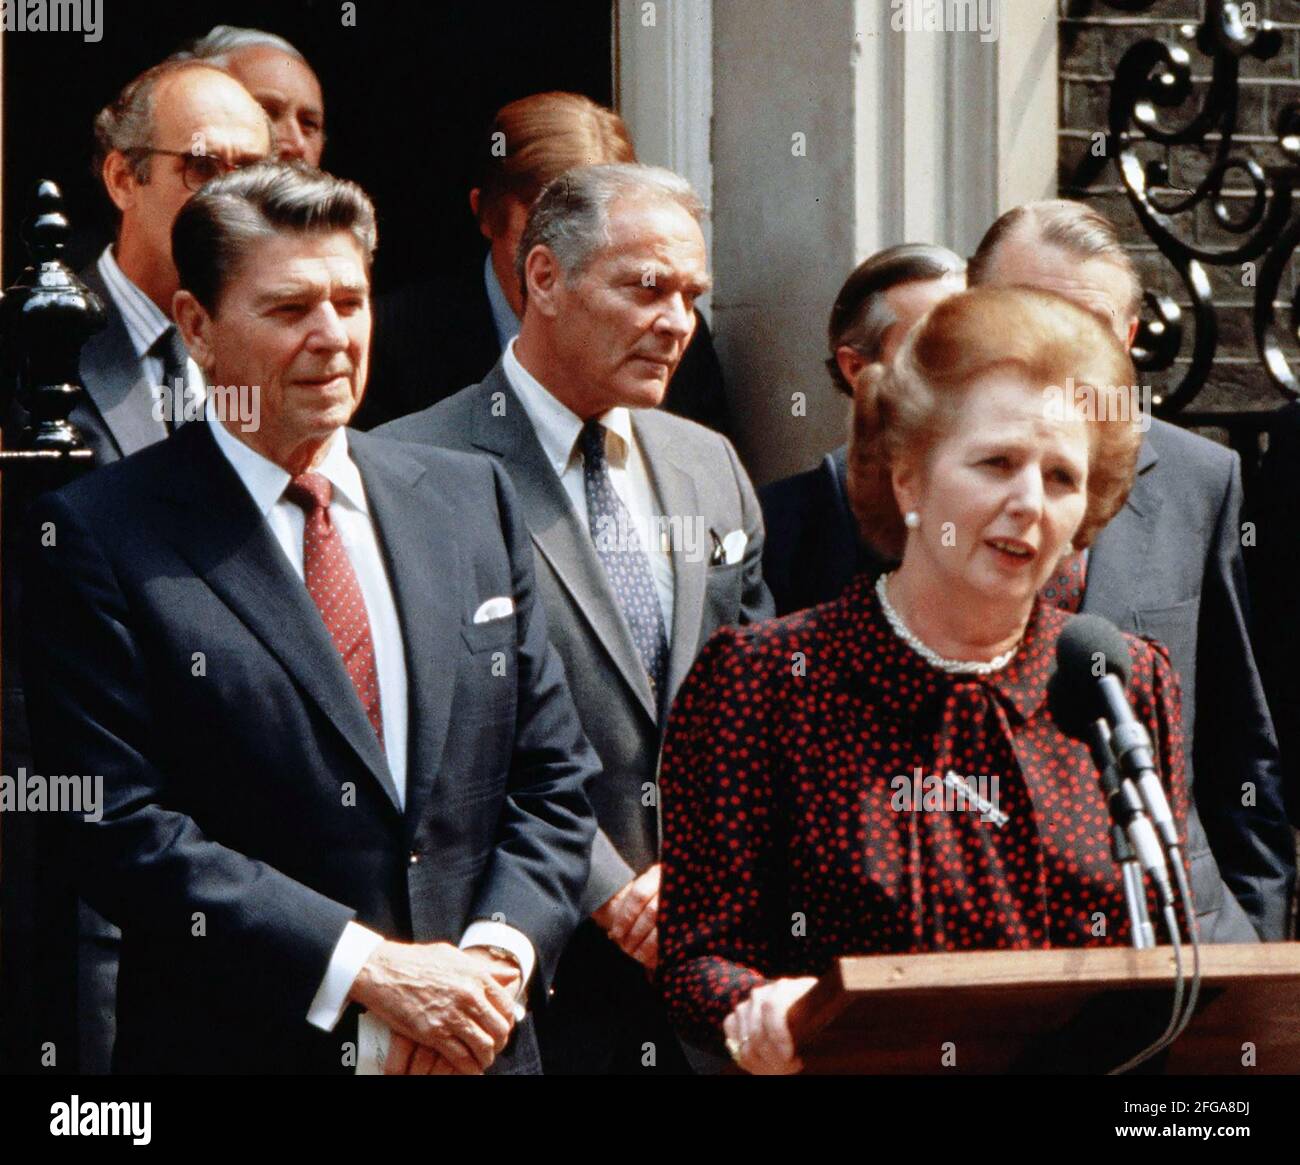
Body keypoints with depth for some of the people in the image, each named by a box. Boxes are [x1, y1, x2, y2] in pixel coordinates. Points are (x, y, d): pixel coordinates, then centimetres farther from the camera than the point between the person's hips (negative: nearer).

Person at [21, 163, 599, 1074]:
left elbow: (553, 775, 8)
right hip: (239, 1047, -4)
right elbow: (122, 829, -14)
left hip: (480, 1046, 4)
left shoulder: (474, 500, 8)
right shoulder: (97, 538, -7)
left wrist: (500, 951, -10)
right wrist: (365, 968, -19)